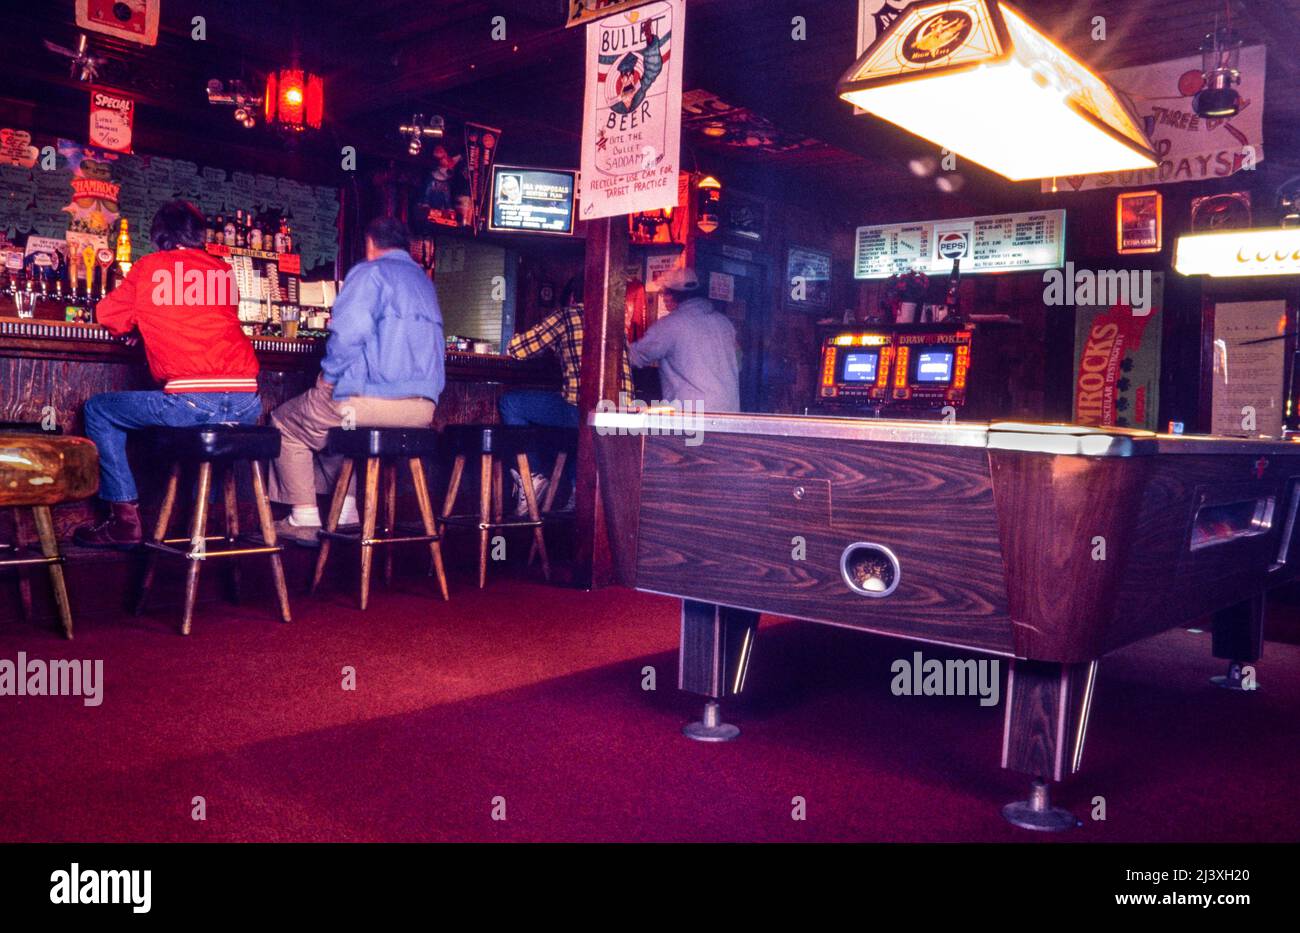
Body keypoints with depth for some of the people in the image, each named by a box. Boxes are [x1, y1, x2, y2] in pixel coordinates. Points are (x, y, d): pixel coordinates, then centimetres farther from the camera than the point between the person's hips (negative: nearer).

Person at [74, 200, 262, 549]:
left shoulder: (149, 267, 9)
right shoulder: (224, 272, 17)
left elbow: (110, 316, 17)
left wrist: (144, 318, 38)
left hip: (188, 402, -4)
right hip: (246, 405, 5)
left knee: (98, 410, 19)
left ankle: (126, 517, 12)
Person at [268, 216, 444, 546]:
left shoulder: (370, 273, -3)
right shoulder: (425, 282, 22)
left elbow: (348, 332, -18)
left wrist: (328, 378, -2)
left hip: (374, 400, -8)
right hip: (423, 406, 8)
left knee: (286, 423, 17)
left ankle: (304, 520, 12)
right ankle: (344, 513, 30)